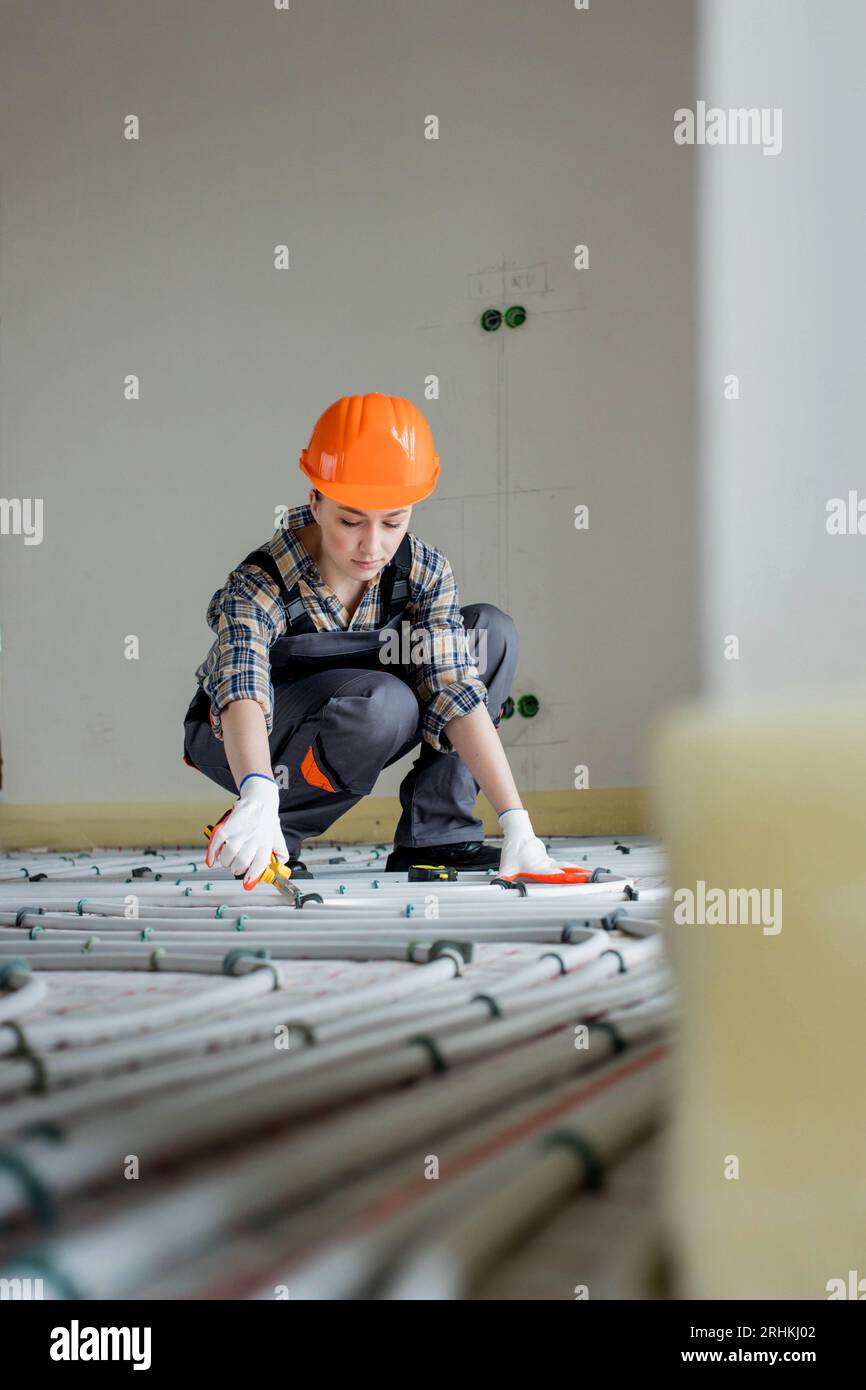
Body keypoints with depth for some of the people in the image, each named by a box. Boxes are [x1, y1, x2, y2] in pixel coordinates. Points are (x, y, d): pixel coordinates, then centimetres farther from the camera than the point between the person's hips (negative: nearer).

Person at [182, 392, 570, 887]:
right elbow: (243, 692, -47)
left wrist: (517, 823, -36)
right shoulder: (258, 587, -30)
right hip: (240, 746, -5)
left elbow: (458, 694, -26)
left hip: (353, 732, 5)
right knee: (383, 702, -36)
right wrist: (258, 795, -69)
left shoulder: (425, 571, -18)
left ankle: (435, 837, -12)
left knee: (493, 631, -13)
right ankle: (260, 832, -13)